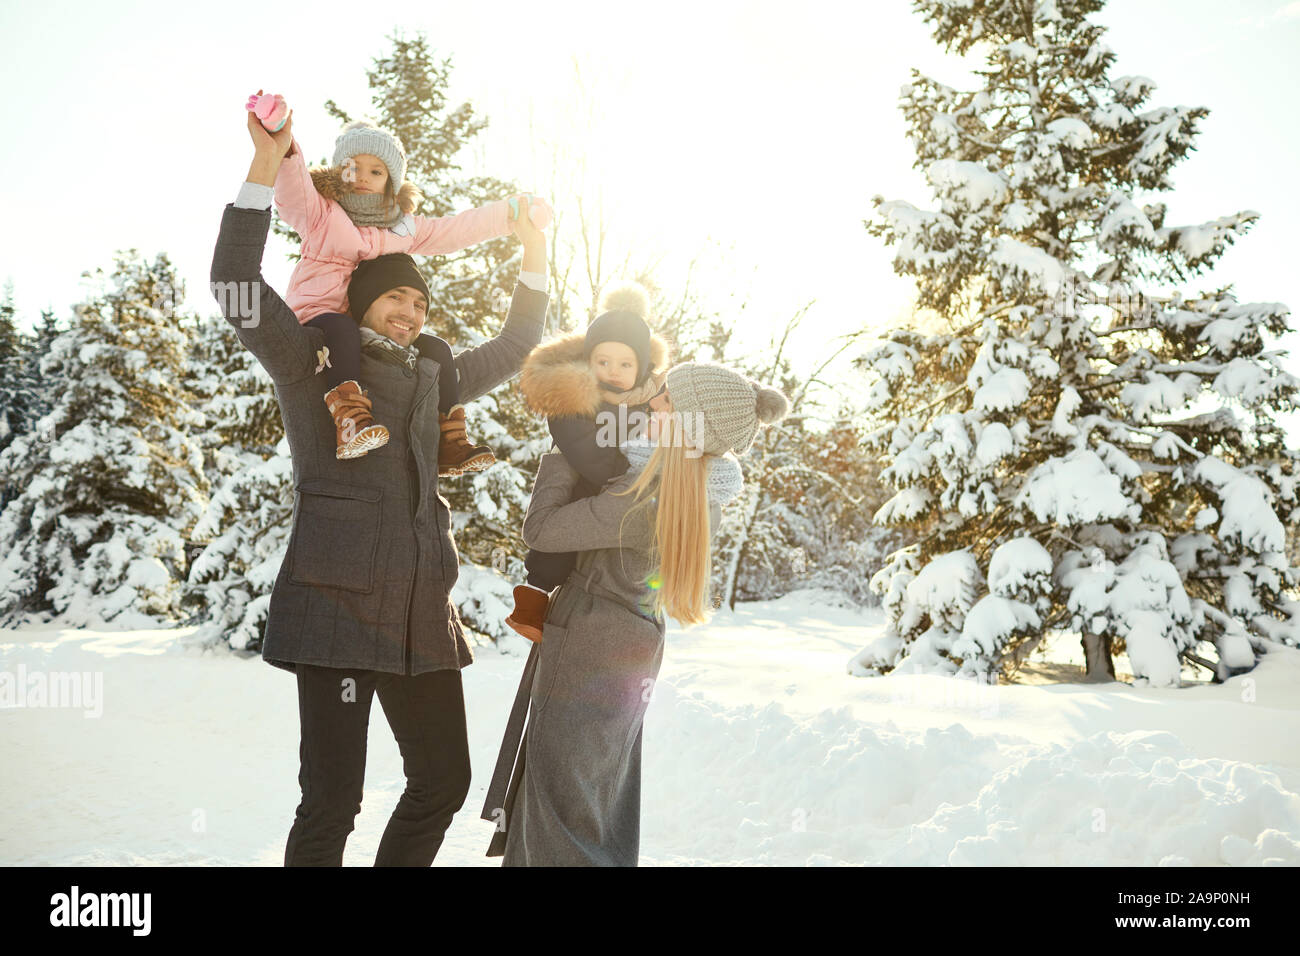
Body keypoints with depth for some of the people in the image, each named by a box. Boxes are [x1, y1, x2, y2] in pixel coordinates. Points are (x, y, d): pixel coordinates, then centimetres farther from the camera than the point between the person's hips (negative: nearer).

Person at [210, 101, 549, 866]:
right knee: (332, 802, -7)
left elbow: (512, 350, 30)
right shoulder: (313, 360, 4)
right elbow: (238, 287, -8)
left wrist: (534, 259, 23)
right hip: (338, 607, -6)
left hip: (422, 612, 7)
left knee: (444, 780, 12)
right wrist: (265, 172, -13)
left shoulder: (432, 378, 20)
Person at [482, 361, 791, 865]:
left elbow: (540, 528, -20)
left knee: (565, 824, 4)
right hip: (631, 641, 9)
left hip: (587, 651, -9)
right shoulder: (704, 492, -3)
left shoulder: (644, 502, -30)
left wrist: (562, 448, -11)